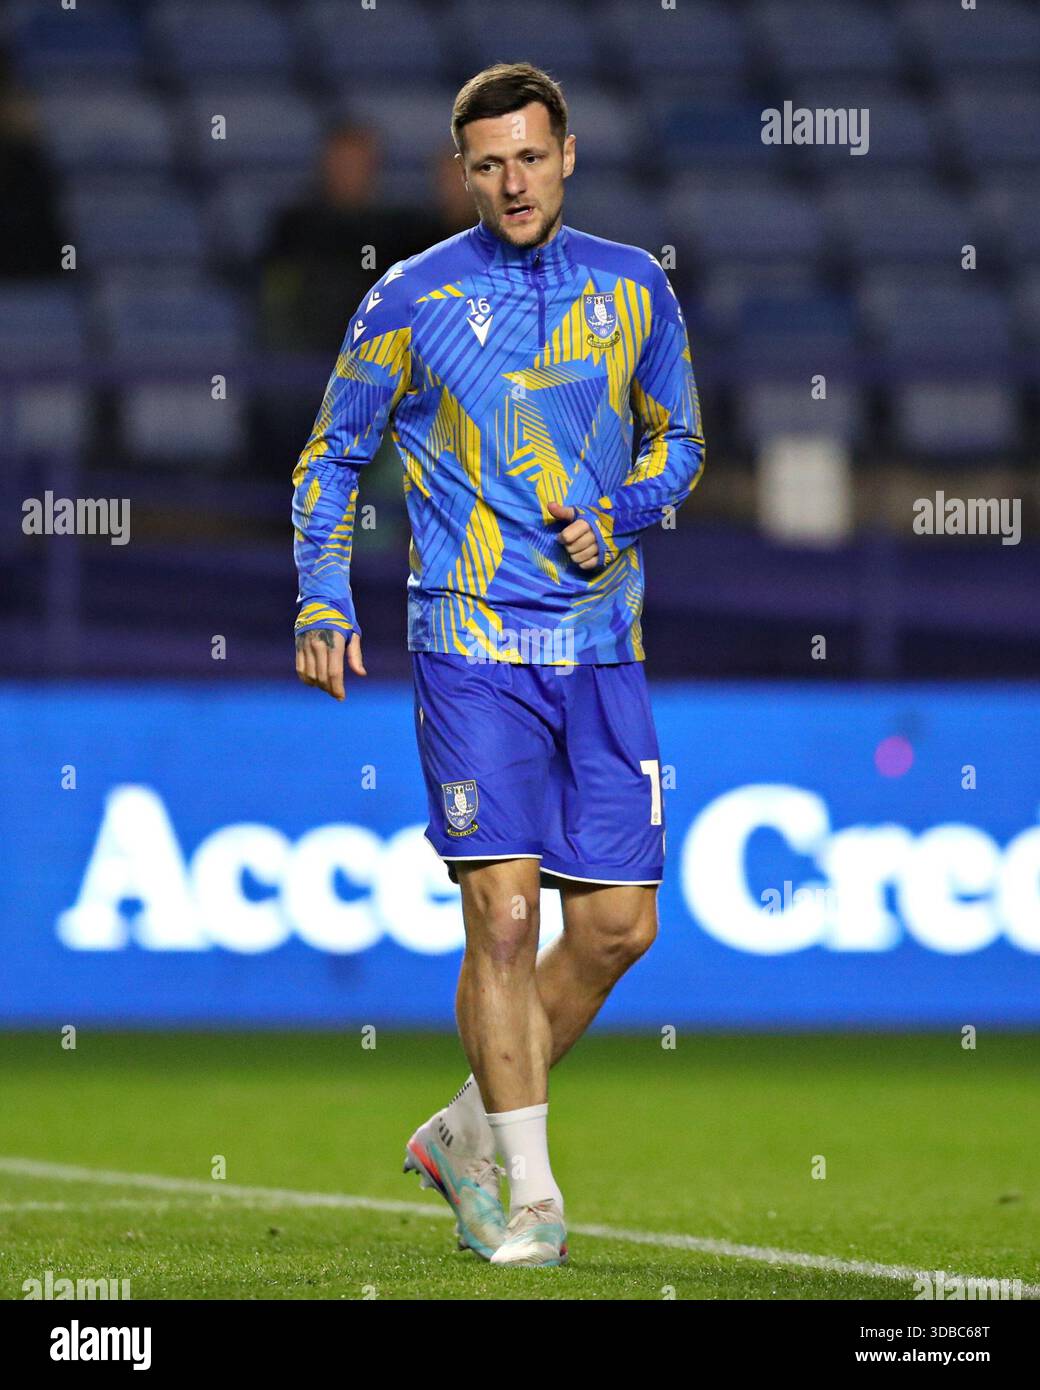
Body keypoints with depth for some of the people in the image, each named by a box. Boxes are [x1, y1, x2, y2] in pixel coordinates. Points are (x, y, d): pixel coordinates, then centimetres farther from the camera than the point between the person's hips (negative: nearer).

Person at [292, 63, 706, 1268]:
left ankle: (468, 1134, 21)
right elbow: (332, 456, 9)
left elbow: (679, 438, 19)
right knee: (504, 912, -12)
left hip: (601, 648, 4)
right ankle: (528, 1194, -4)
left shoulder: (633, 289, 9)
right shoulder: (412, 300, 0)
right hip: (471, 647, -4)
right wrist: (322, 603, -3)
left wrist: (619, 515, -2)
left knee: (617, 925, 2)